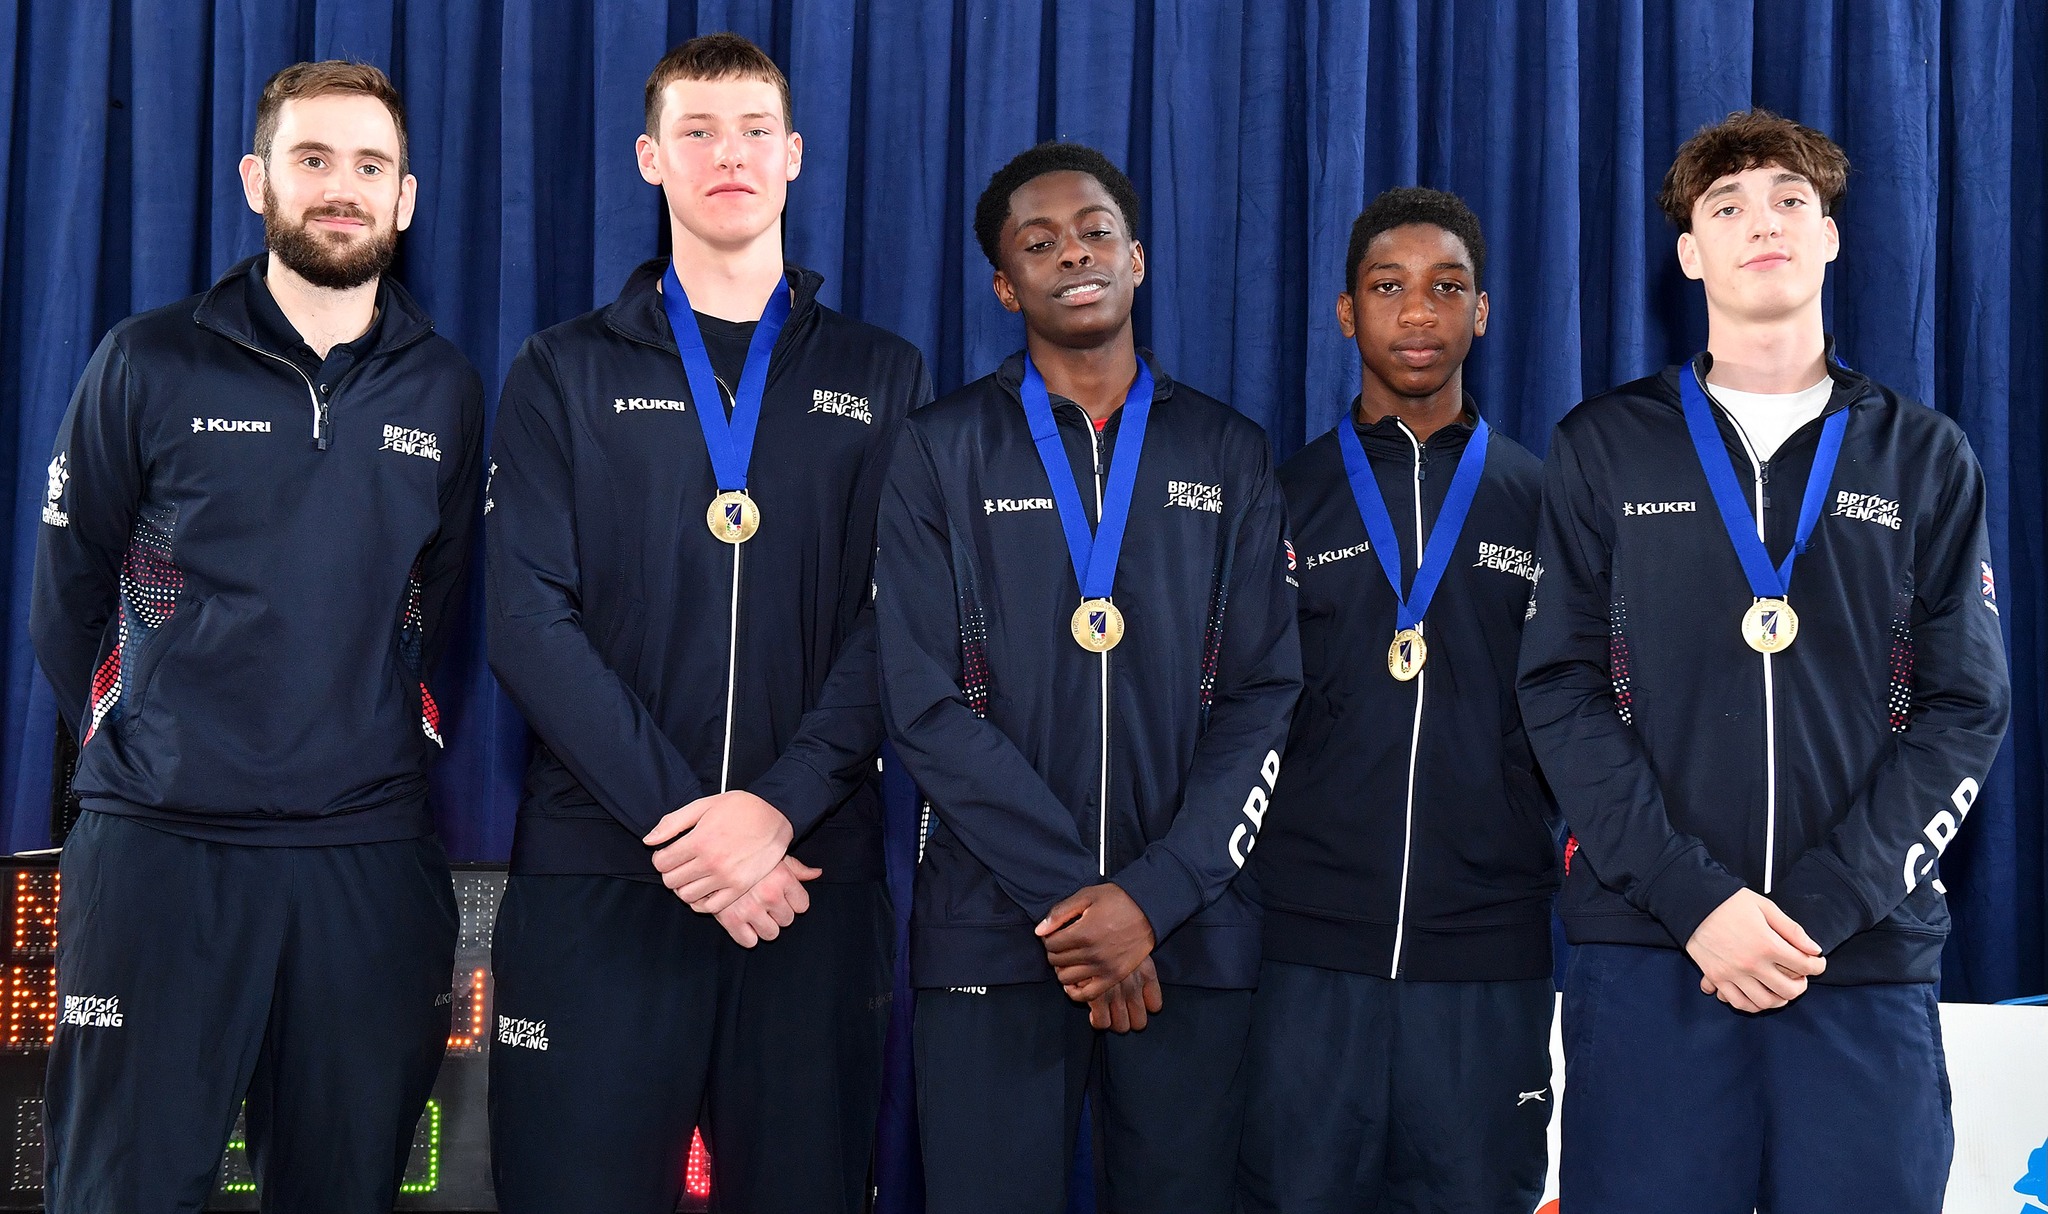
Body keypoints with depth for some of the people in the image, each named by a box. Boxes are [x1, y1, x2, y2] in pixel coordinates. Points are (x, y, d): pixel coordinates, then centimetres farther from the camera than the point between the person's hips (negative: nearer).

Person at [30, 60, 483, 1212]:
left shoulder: (446, 392, 8)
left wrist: (389, 745, 12)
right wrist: (136, 748, 11)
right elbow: (68, 597, 8)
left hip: (372, 855, 2)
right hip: (159, 845, -2)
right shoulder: (148, 366, 2)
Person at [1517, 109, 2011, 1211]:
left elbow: (1966, 709, 3)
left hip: (1870, 956, 1)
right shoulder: (1604, 448, 8)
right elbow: (1562, 692, 1)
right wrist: (1694, 897, -12)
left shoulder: (1924, 457, 10)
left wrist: (1822, 906, -10)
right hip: (1646, 951, -1)